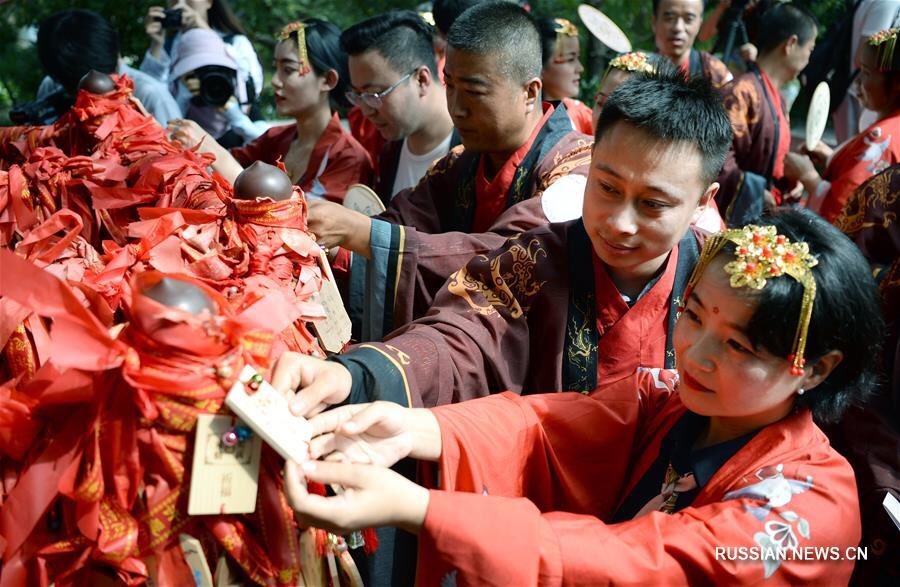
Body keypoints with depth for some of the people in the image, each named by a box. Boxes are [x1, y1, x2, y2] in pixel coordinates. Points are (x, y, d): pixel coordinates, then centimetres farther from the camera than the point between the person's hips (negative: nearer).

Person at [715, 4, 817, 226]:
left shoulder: (778, 99, 14)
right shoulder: (743, 91, -16)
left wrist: (788, 182, 3)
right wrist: (755, 193, -20)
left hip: (767, 213, 9)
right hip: (738, 216, -9)